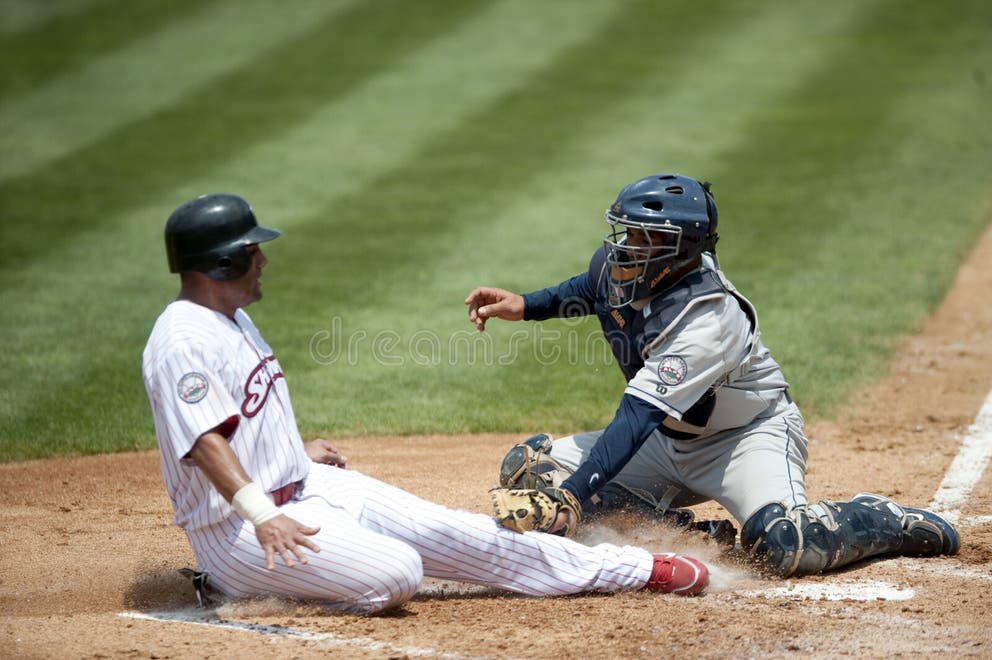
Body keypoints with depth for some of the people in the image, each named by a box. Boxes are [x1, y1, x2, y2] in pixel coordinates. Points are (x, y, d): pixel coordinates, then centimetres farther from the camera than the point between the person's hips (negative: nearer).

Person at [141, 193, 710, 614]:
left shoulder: (233, 318, 14)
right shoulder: (183, 341, -20)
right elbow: (203, 441, -31)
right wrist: (264, 518, -41)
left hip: (305, 487, 10)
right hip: (236, 526, -10)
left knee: (456, 534, 3)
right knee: (394, 574, -26)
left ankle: (634, 569, 8)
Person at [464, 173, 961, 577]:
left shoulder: (707, 320, -34)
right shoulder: (616, 264, -11)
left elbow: (636, 417, -42)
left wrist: (571, 494, -50)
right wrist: (526, 306, 2)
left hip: (751, 434, -8)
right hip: (669, 440, 8)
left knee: (782, 545, -39)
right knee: (526, 467, -9)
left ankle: (887, 523, -6)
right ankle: (686, 533, -8)